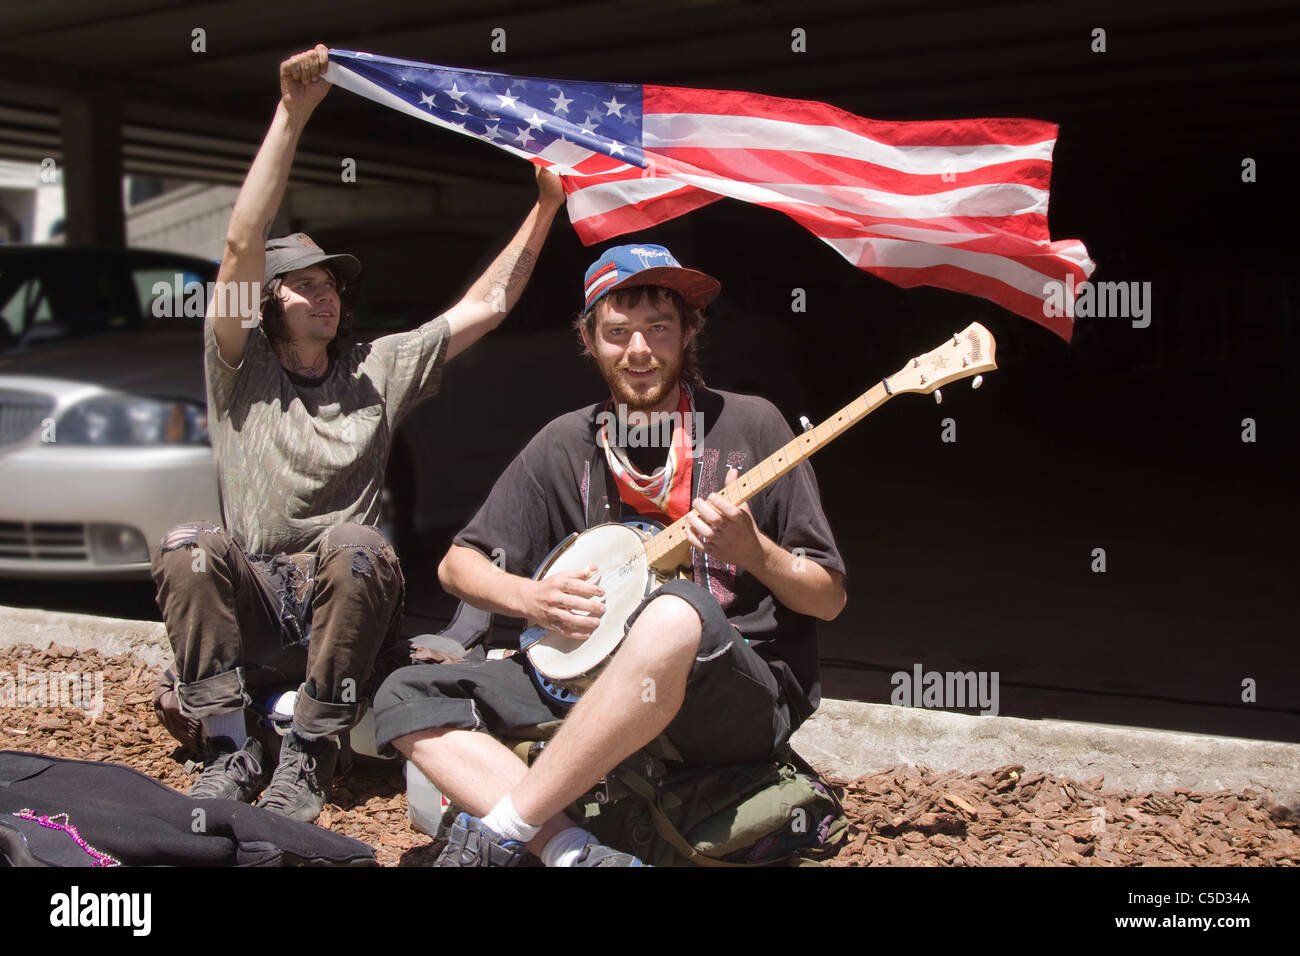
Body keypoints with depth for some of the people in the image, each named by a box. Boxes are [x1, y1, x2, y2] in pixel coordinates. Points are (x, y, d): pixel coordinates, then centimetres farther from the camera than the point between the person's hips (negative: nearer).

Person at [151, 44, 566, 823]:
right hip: (252, 607, 0)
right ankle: (231, 749, -21)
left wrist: (546, 207, 2)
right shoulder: (240, 368, 5)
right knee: (189, 548, -30)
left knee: (353, 546, -33)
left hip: (347, 604, 1)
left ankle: (310, 756, -23)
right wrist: (292, 114, -16)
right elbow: (242, 244, -9)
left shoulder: (378, 369, 12)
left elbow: (486, 306, 9)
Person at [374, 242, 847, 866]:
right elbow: (458, 565, 11)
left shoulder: (749, 426, -1)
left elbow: (830, 600, 1)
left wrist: (751, 550, -18)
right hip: (594, 680, 4)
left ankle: (498, 834, -27)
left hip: (748, 696, -4)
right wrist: (529, 597, -9)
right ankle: (575, 852, -26)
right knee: (407, 697, -9)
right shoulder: (565, 446, 8)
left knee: (674, 613, -39)